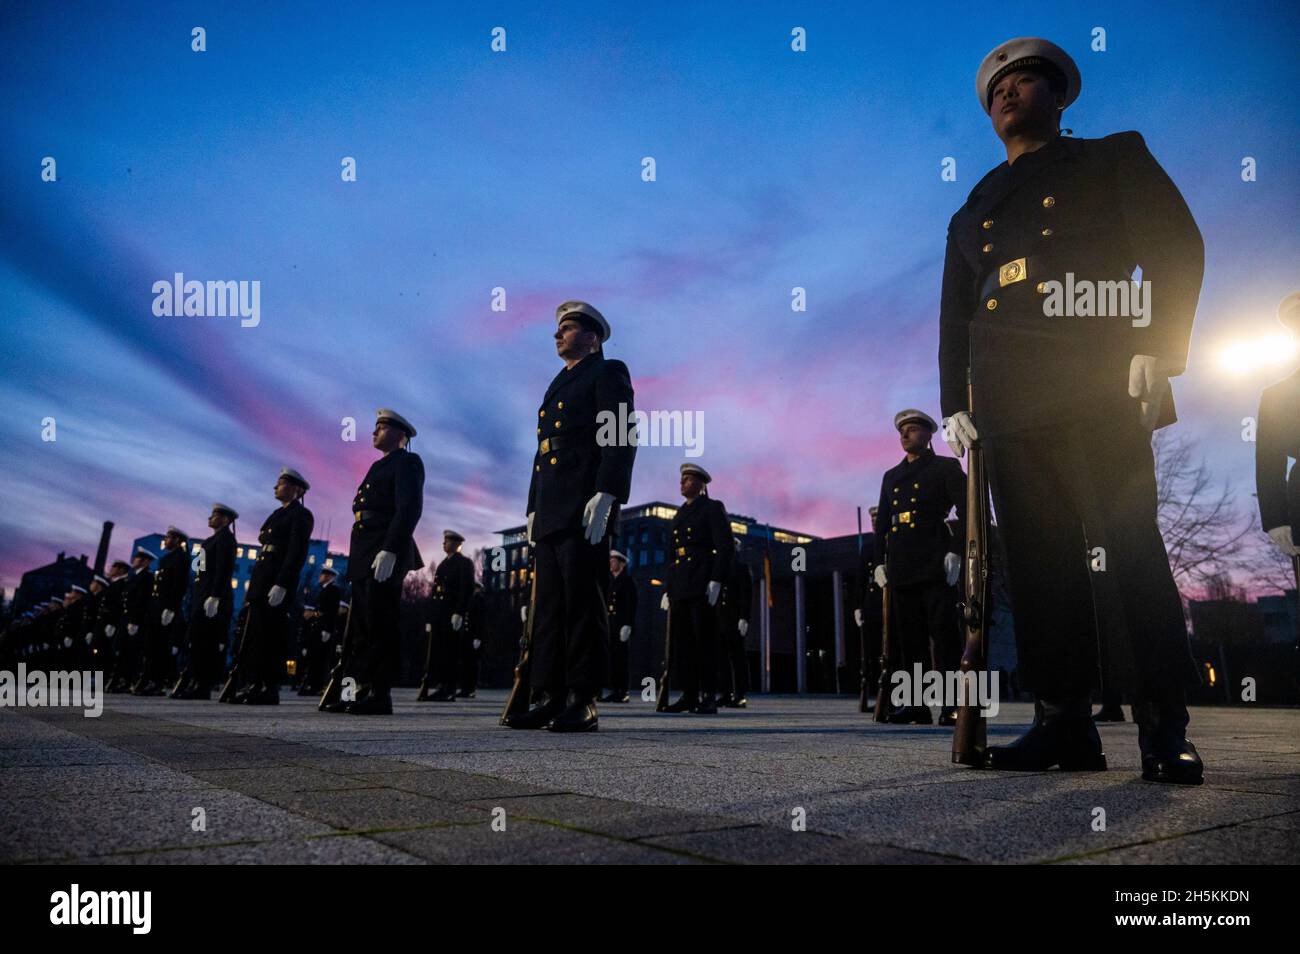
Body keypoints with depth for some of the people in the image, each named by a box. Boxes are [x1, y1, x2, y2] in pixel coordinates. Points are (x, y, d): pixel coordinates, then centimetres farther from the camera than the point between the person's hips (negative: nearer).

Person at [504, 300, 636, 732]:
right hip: (550, 513, 8)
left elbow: (621, 437, -9)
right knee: (549, 606, 4)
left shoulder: (609, 373, 4)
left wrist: (605, 495, -20)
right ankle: (548, 699, 6)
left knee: (583, 603, -9)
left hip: (584, 508, -8)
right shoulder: (557, 387, 28)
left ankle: (583, 703, -7)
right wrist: (533, 509, 18)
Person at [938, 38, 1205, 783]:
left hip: (1095, 385, -4)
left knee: (1127, 549, -11)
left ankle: (1165, 729, -7)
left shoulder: (1115, 159, 15)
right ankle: (1066, 722, 3)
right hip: (1006, 405, 4)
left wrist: (1158, 350, -12)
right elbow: (955, 315, 21)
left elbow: (1177, 248, 3)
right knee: (1038, 560, 0)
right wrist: (956, 404, 8)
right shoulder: (974, 211, 25)